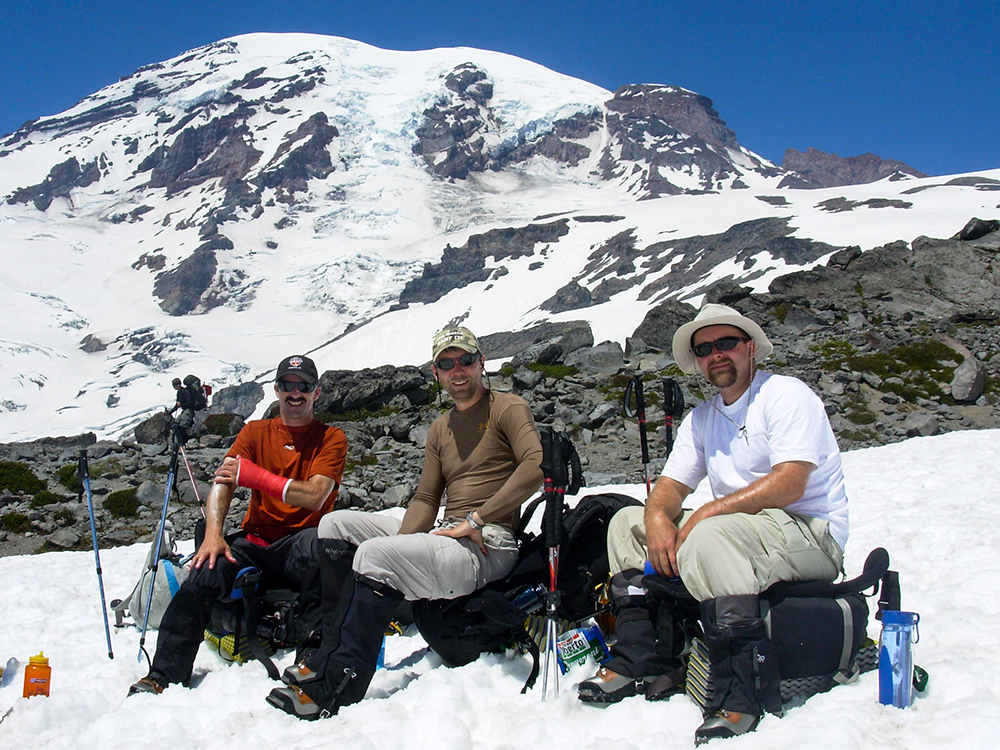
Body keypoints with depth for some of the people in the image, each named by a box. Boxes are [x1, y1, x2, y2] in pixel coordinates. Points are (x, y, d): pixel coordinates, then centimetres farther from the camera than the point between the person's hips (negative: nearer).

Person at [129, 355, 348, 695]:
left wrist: (252, 475, -20)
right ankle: (163, 676, -21)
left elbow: (315, 496, -14)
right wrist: (213, 533, -21)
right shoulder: (255, 432, 12)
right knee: (204, 571, -26)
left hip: (298, 546, -3)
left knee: (317, 542, -39)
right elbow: (223, 482, -2)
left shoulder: (331, 438, 2)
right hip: (255, 543, 4)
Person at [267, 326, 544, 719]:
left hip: (489, 547, -8)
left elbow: (536, 465, -20)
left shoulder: (507, 408, -2)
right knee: (336, 524, 0)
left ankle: (336, 692, -22)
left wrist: (477, 518, -21)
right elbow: (425, 500, 15)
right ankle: (331, 654, -4)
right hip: (446, 537, 8)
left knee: (373, 555, -28)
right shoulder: (440, 428, 20)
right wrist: (399, 545, -5)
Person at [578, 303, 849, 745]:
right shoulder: (702, 419, 14)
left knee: (709, 537, -36)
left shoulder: (786, 395, -9)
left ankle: (744, 696, -32)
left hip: (810, 533, -8)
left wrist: (707, 513, -23)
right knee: (627, 523, 4)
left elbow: (788, 485, -22)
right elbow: (670, 486, 9)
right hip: (735, 533, 8)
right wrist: (658, 519, -15)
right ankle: (644, 662, -6)